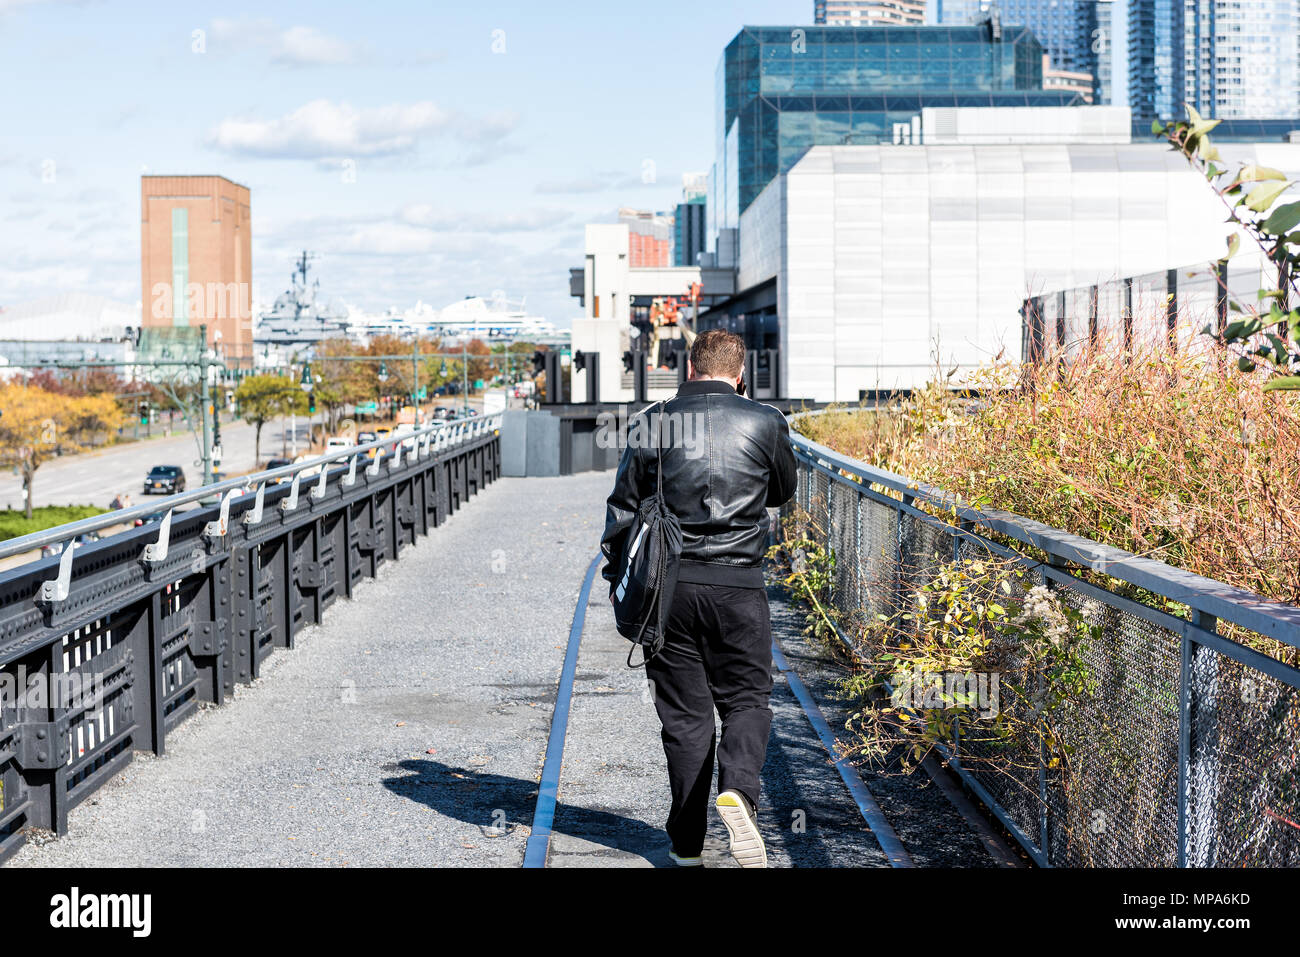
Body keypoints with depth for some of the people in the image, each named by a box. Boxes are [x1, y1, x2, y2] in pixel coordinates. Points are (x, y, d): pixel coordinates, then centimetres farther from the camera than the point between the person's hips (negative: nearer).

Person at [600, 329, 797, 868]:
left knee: (684, 713, 9)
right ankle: (737, 790, -18)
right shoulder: (764, 424, -2)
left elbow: (622, 509, 4)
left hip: (668, 586, 2)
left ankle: (687, 843, 13)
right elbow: (783, 491, 15)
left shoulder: (650, 425, 1)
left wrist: (619, 582, 13)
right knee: (746, 700, 10)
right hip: (737, 586, -1)